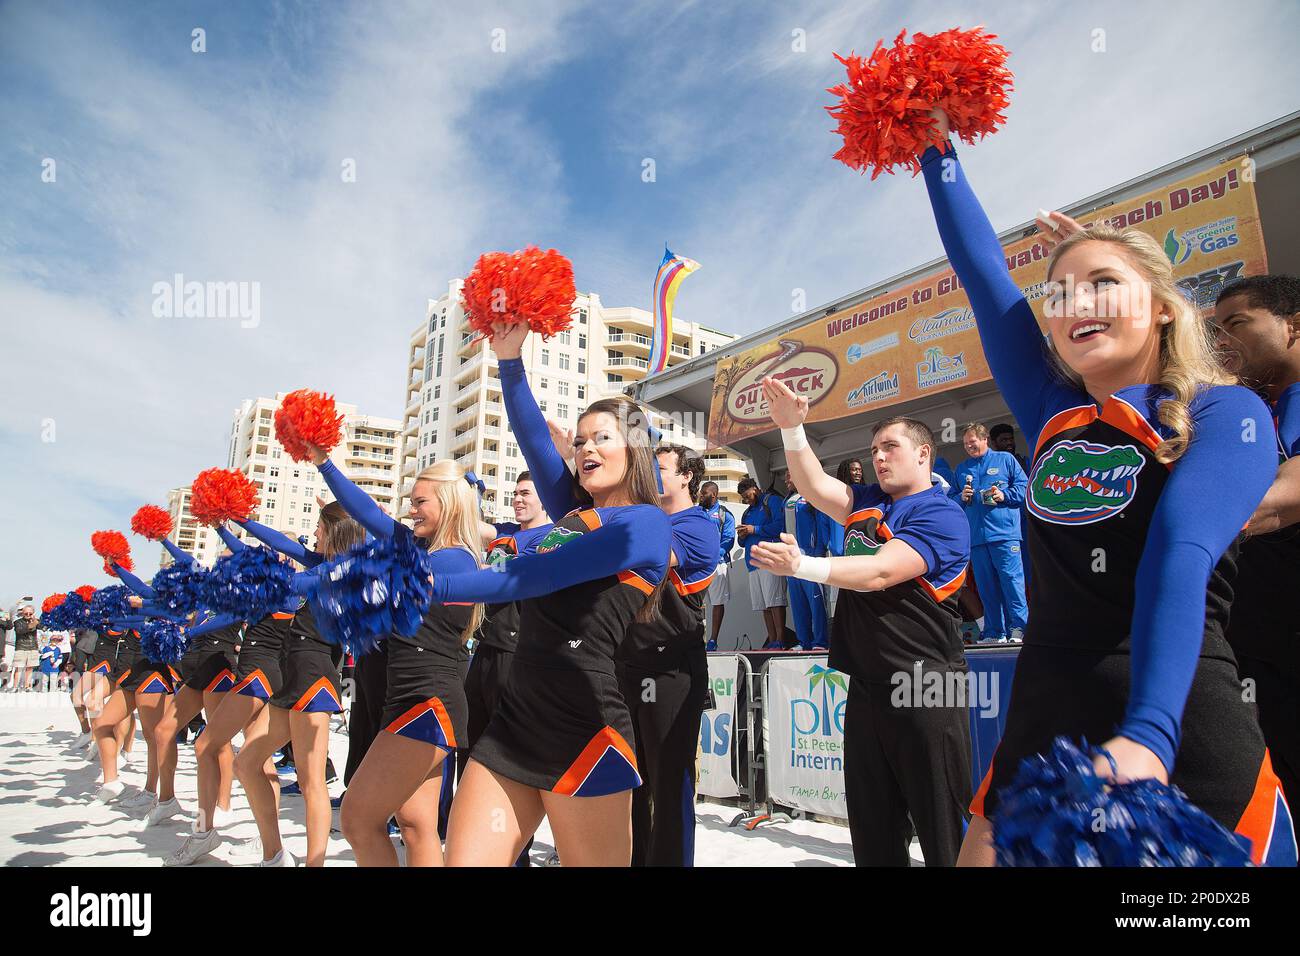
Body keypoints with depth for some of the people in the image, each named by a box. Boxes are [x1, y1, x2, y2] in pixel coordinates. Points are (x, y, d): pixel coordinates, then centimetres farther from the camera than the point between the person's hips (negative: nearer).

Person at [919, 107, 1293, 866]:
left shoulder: (1225, 412, -3)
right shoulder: (1052, 414, 8)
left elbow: (1181, 559, -21)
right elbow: (983, 271, 11)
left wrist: (1147, 735, -31)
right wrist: (938, 152, 13)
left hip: (1185, 743, -4)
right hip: (1041, 731, 4)